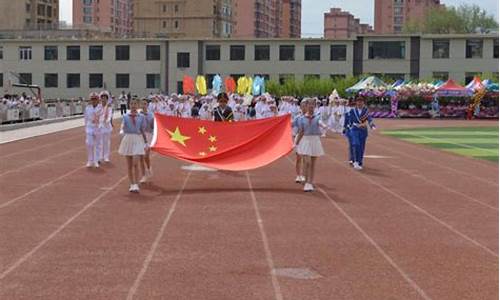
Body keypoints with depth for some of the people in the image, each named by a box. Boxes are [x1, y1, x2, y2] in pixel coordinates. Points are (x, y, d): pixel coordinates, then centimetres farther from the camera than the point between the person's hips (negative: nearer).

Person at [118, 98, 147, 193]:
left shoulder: (141, 117, 2)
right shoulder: (125, 117, 4)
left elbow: (143, 130, 6)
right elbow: (123, 128, 4)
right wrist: (122, 132, -16)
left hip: (138, 140, -2)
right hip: (128, 139, 2)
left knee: (135, 163, -14)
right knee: (129, 165, 7)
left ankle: (136, 185, -9)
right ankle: (131, 184, 17)